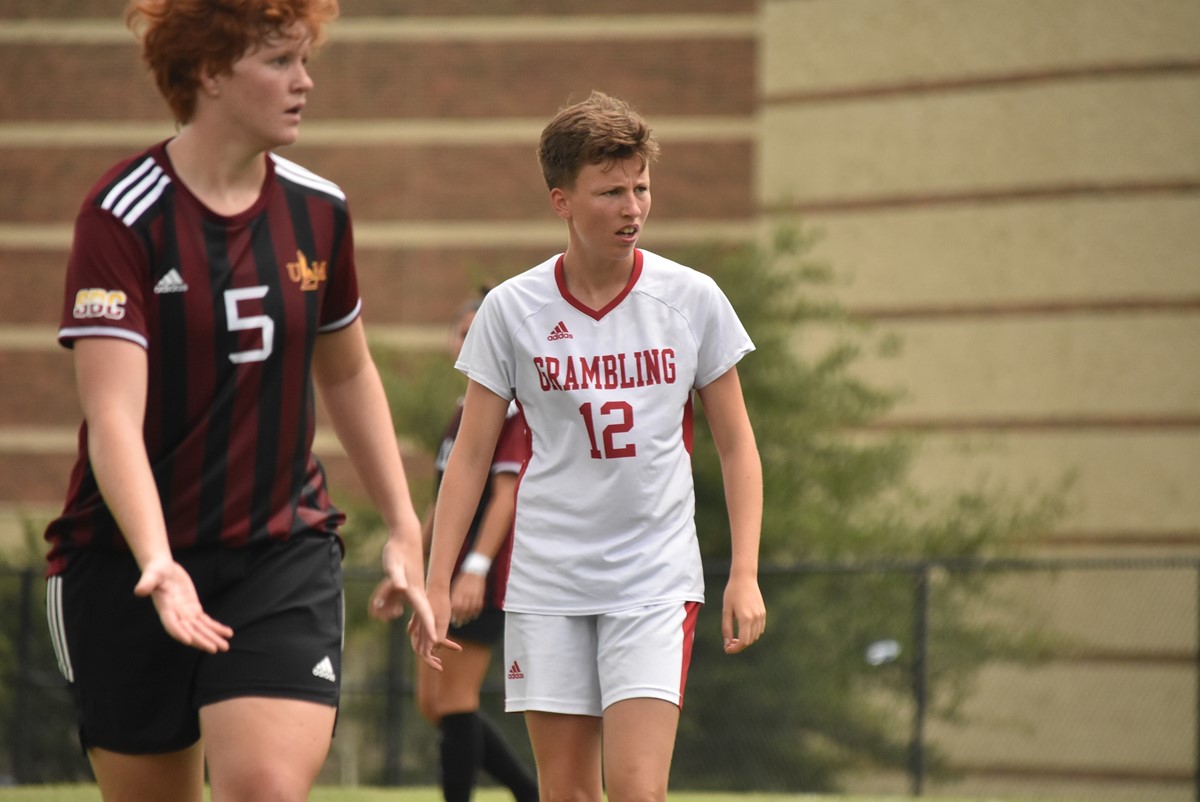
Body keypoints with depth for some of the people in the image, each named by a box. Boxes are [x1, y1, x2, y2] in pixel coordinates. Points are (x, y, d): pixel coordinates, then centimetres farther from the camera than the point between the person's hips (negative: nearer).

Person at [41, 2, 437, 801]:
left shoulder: (318, 210, 4)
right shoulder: (123, 217, -13)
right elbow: (114, 417, -23)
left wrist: (403, 525, 17)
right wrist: (155, 563, -37)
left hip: (286, 557, 3)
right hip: (126, 568, -3)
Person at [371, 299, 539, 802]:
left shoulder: (509, 407, -8)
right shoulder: (464, 412, 19)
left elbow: (506, 494, -17)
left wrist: (476, 569, -26)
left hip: (481, 582, -10)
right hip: (446, 576, 10)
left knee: (453, 702, -10)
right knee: (434, 705, 9)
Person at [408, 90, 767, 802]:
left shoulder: (692, 299, -1)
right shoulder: (512, 309, -1)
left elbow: (737, 445, 6)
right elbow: (471, 456, 5)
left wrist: (745, 573, -2)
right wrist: (436, 584, 1)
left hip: (658, 578, -1)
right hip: (547, 581, 1)